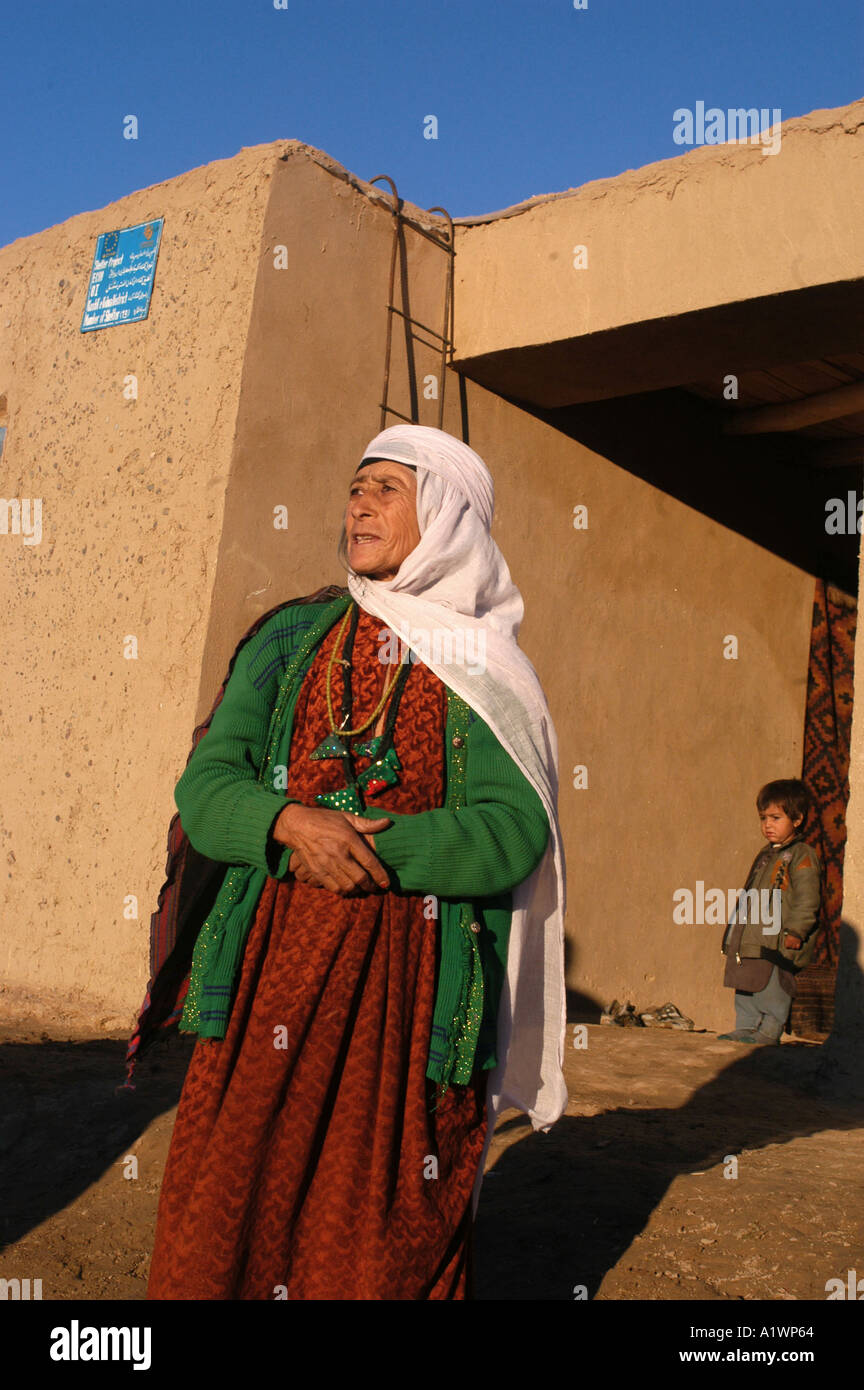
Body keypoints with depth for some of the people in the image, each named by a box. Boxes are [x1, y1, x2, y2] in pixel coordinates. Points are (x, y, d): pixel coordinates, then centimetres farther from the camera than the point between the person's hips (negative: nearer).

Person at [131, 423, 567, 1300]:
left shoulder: (484, 672, 4)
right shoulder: (290, 639, 10)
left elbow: (513, 832, -8)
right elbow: (204, 785, 2)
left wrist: (366, 846, -17)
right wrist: (293, 822, -17)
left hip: (409, 989, -2)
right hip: (270, 971, 2)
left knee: (382, 1235, 4)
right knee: (229, 1218, 4)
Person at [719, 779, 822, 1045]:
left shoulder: (802, 856, -8)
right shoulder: (765, 855, 19)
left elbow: (807, 899, -15)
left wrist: (796, 930, -22)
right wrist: (736, 929, 25)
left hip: (778, 942, -9)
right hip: (751, 939, 9)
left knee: (772, 988, -5)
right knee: (745, 986, 12)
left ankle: (770, 1030, 5)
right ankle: (746, 1027, 20)